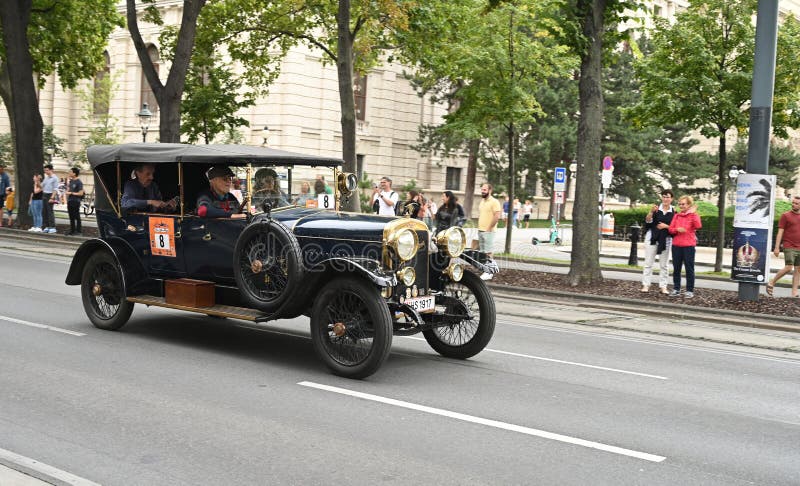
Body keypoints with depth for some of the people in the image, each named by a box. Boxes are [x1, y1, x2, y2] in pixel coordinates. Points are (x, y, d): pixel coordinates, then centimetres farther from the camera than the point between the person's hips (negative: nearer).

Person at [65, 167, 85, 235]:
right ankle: (72, 230, 19)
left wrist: (71, 193, -13)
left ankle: (79, 231, 3)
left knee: (77, 217, -2)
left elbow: (81, 193, -15)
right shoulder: (70, 181, 13)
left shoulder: (79, 182, -11)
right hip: (70, 201, 8)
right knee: (71, 217, 12)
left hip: (76, 202, -8)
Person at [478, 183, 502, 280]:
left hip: (488, 231, -8)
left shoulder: (494, 202, -11)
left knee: (488, 252, -8)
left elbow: (497, 216, -18)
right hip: (480, 231, 8)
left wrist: (489, 227, -15)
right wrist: (479, 226, 14)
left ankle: (488, 273, -5)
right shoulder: (482, 201, 15)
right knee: (482, 252, 9)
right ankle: (486, 271, 16)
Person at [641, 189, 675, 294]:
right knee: (648, 263, 3)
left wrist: (666, 226, -16)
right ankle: (646, 285, 7)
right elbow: (647, 220, -14)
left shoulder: (673, 211, -2)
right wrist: (651, 212, -31)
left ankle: (663, 286, 11)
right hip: (652, 238, 0)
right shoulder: (656, 208, -3)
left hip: (666, 240, 0)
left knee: (664, 265, 7)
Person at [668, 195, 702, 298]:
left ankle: (690, 290, 5)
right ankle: (676, 289, 16)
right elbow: (671, 229, 8)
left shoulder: (693, 215, 0)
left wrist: (693, 213, -17)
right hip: (676, 245, 4)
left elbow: (698, 226, -17)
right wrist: (677, 229, -12)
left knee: (689, 268, 0)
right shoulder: (676, 216, 12)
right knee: (676, 268, 8)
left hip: (688, 245, -4)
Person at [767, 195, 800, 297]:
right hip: (789, 247, -5)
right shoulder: (785, 216, -2)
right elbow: (780, 232, -5)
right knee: (788, 268, -12)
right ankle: (771, 283, 5)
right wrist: (777, 247, -11)